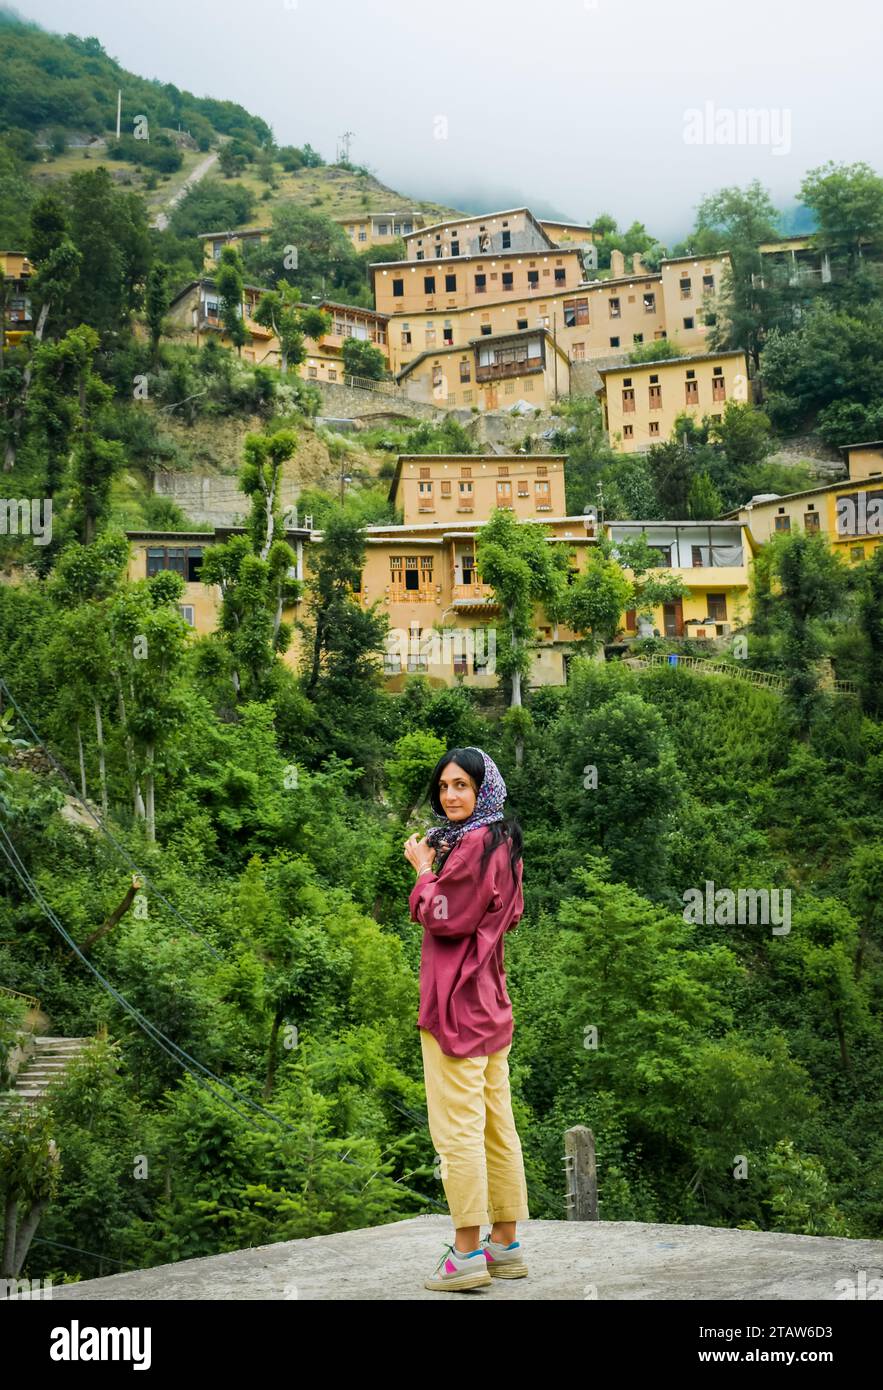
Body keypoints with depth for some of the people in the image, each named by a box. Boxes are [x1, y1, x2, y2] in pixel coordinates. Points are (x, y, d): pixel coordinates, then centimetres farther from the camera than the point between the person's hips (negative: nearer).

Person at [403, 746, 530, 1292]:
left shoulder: (474, 843, -15)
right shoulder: (503, 841, 15)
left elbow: (443, 917, -17)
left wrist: (424, 869, -2)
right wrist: (433, 865, 10)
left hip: (458, 1001, -10)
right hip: (490, 1001, 10)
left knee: (457, 1128, -5)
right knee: (497, 1126, 12)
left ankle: (467, 1251, -1)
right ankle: (506, 1244, 19)